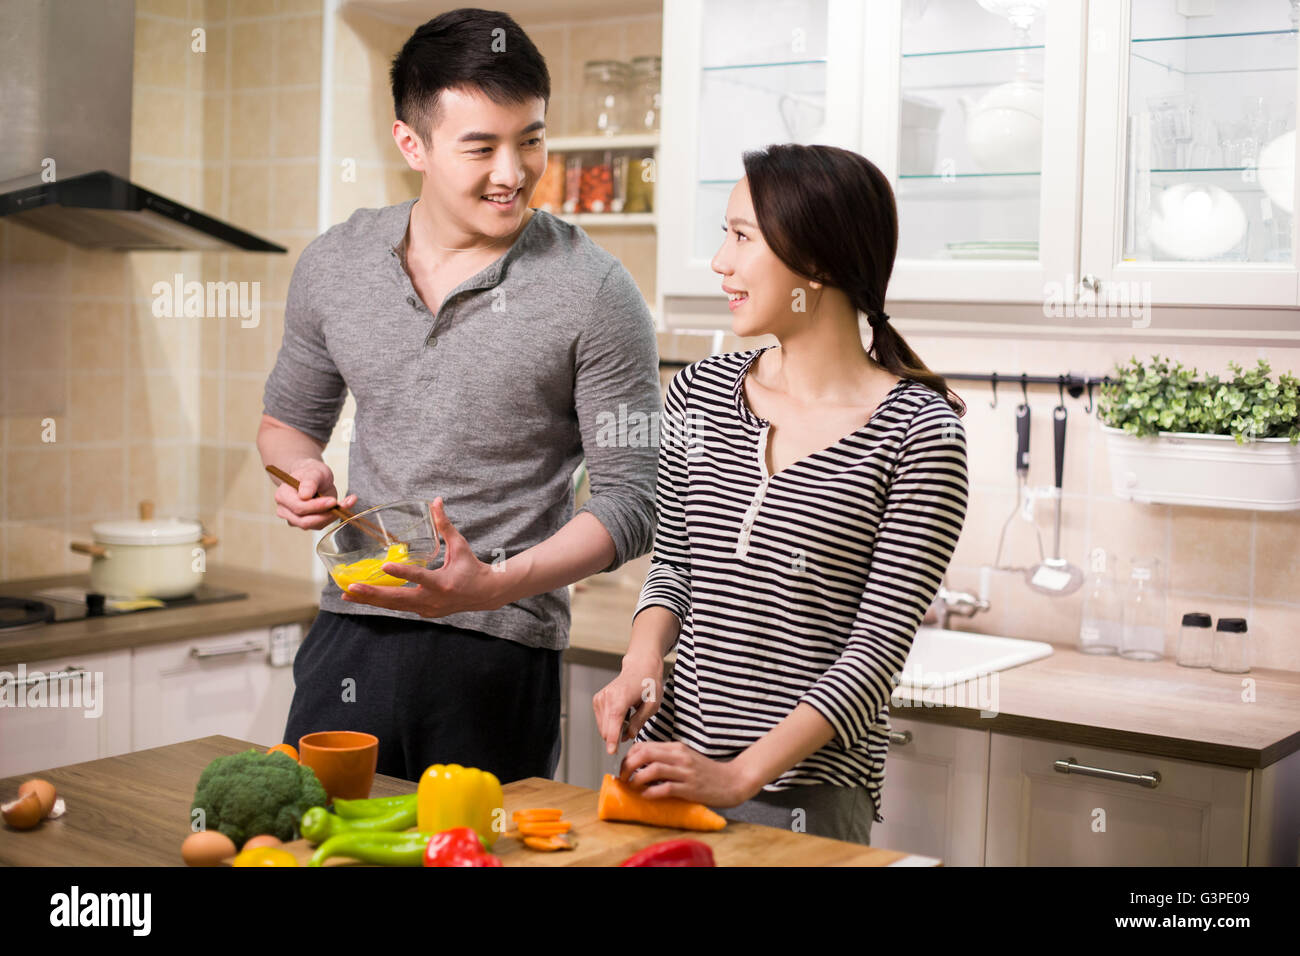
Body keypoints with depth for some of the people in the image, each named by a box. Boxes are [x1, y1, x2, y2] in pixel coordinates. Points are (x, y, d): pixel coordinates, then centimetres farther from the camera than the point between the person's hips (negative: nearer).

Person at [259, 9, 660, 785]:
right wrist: (305, 474, -2)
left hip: (501, 656, -3)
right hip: (349, 636, 4)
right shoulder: (334, 264, 5)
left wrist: (498, 582, -20)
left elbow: (632, 501, -7)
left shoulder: (593, 293, -8)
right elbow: (290, 418, 21)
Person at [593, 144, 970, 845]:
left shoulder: (919, 433, -13)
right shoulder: (699, 394, 2)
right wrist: (643, 656, -6)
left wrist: (740, 774, -21)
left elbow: (879, 647, -14)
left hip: (808, 794, -4)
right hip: (673, 754, 5)